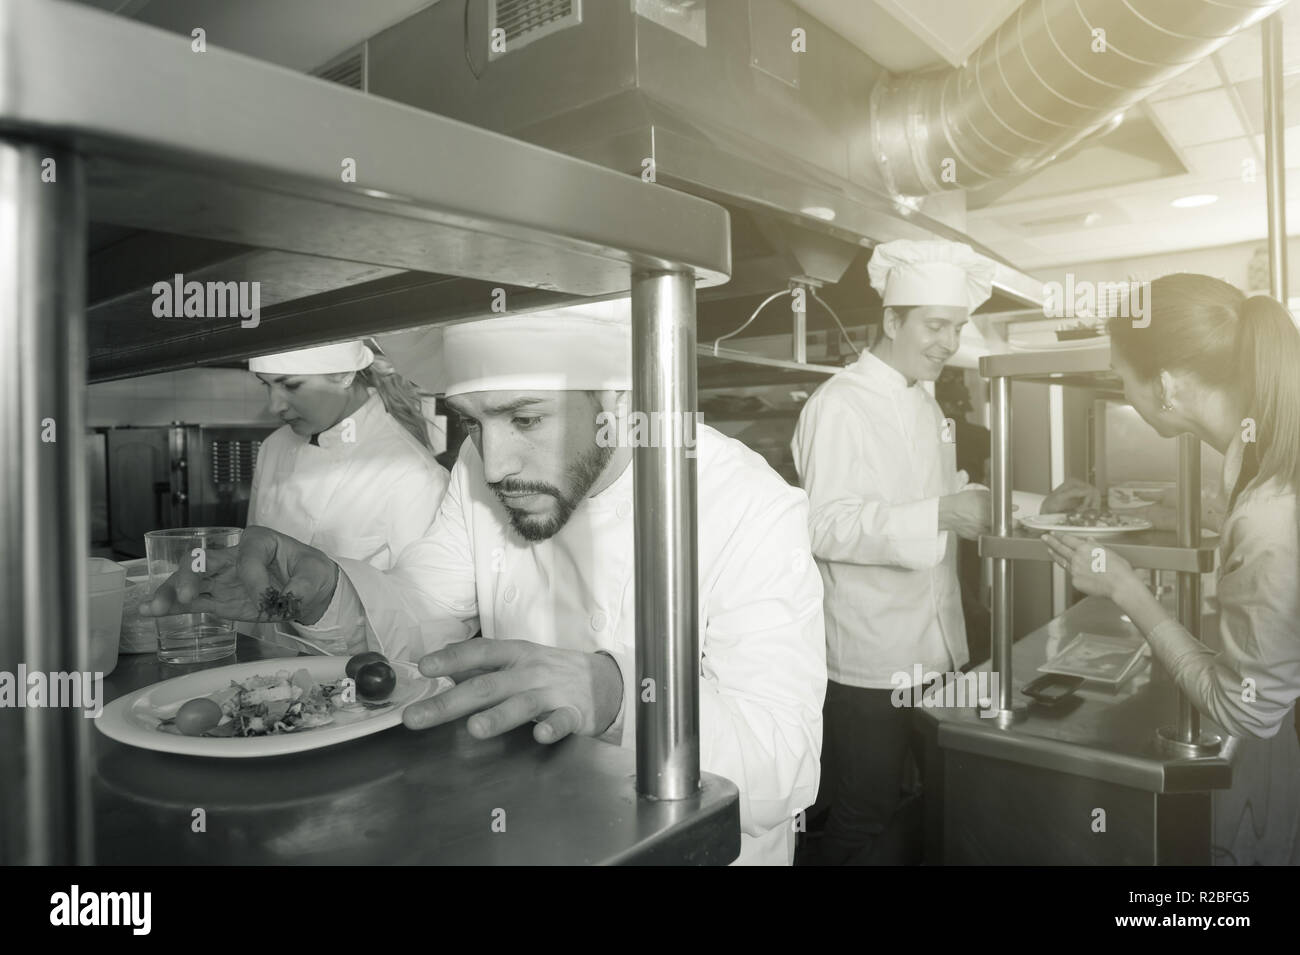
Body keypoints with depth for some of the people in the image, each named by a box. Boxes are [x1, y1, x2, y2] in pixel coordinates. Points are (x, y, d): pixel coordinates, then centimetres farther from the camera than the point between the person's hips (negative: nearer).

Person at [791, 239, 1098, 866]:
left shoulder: (926, 407, 17)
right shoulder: (838, 405, -13)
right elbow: (828, 527, -22)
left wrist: (1039, 507, 11)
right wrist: (942, 515, -30)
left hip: (936, 653, 8)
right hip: (870, 666, -8)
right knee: (863, 828, 5)